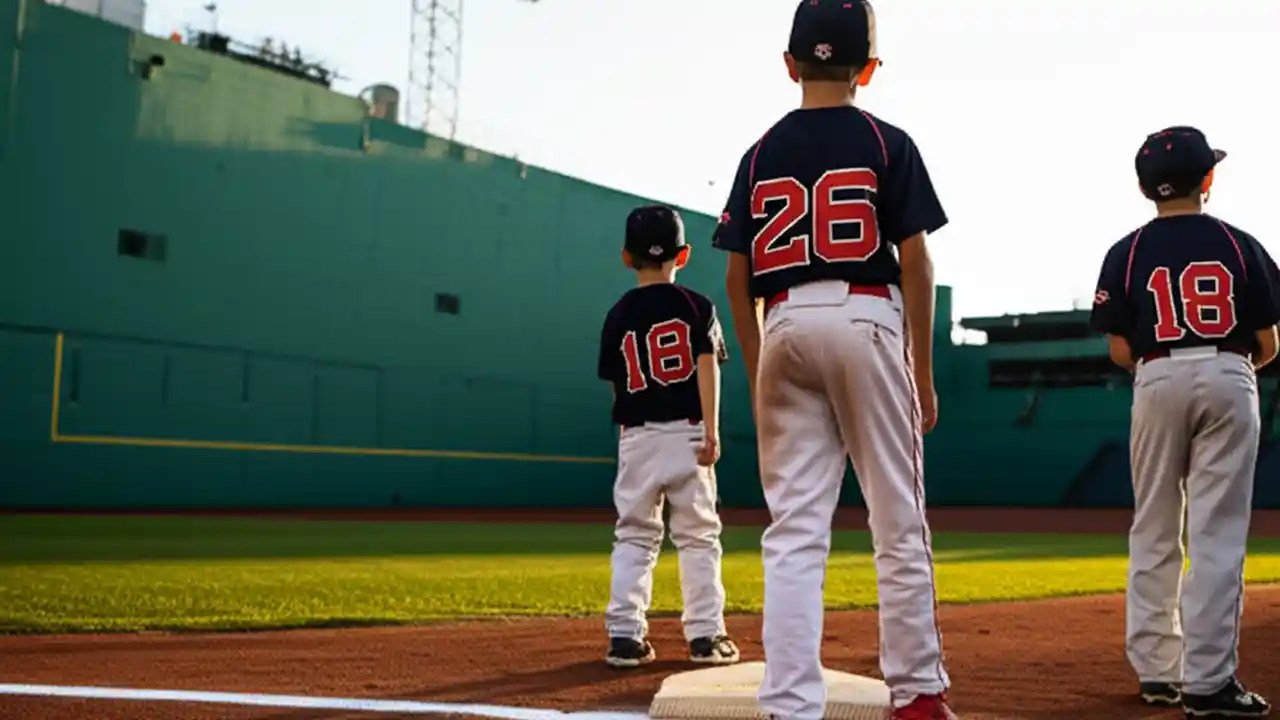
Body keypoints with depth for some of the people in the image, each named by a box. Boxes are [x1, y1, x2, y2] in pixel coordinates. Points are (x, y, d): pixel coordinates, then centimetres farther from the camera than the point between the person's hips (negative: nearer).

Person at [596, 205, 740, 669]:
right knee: (698, 535, 6)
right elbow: (707, 366, -9)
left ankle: (625, 635, 4)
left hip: (636, 436, 2)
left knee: (634, 536, 9)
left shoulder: (619, 314, 6)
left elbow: (616, 384, 8)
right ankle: (705, 636, 7)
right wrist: (711, 430, -12)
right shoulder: (696, 306, 1)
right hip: (686, 431, -1)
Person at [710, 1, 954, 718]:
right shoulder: (887, 142, 2)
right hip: (867, 321, -2)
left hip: (784, 327, 3)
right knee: (899, 522, 6)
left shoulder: (761, 153, 10)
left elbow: (739, 279, 8)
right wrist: (924, 372, 3)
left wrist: (757, 378, 15)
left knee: (794, 529, 2)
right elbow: (916, 264, -3)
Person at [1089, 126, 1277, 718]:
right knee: (1217, 534, -2)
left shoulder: (1127, 253, 3)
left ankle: (1157, 670, 15)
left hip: (1158, 384, 1)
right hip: (1228, 382, -1)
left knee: (1153, 531, 11)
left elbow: (1121, 351, 0)